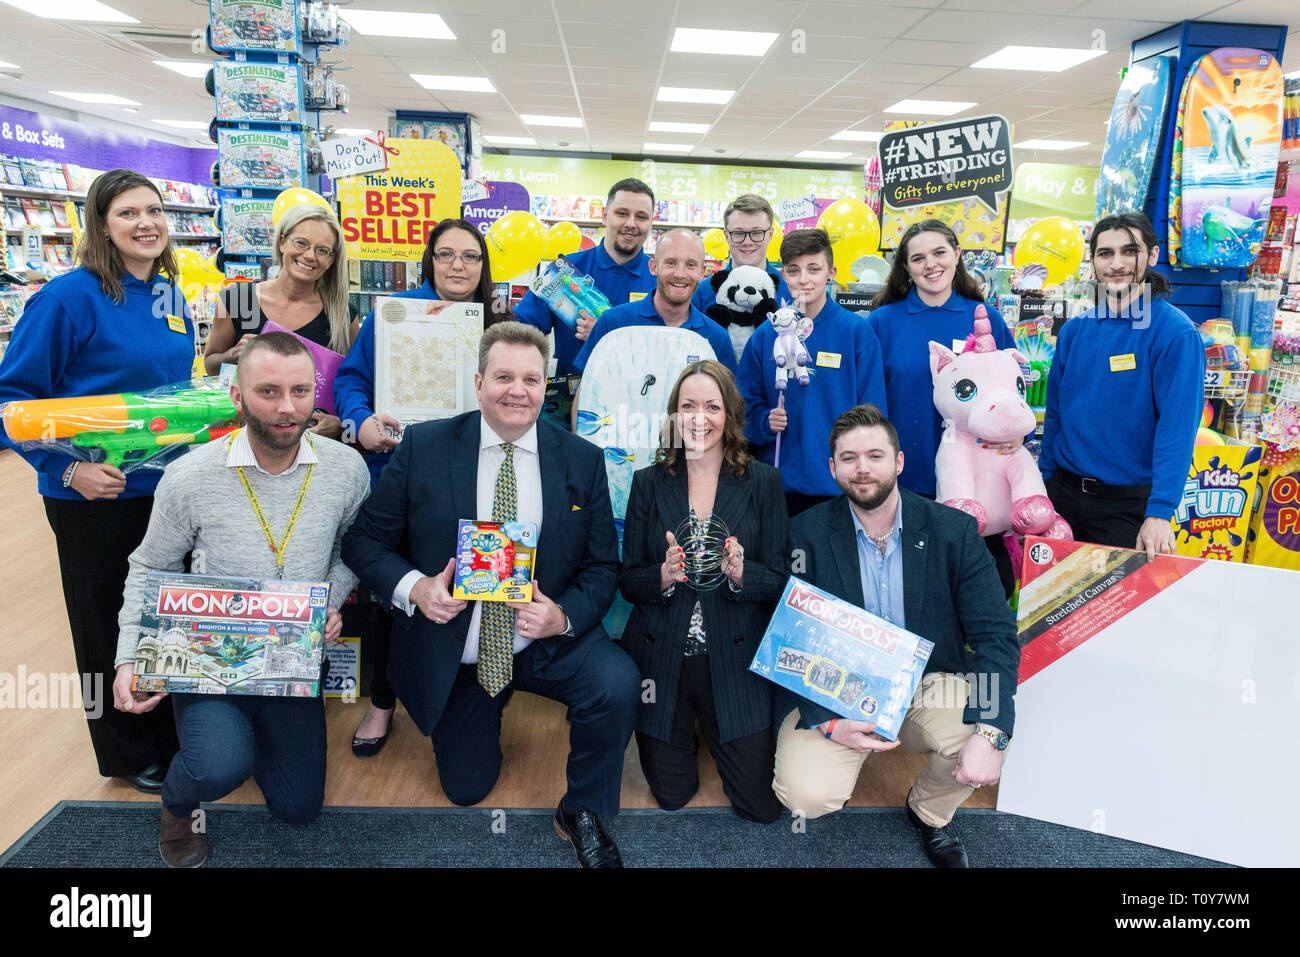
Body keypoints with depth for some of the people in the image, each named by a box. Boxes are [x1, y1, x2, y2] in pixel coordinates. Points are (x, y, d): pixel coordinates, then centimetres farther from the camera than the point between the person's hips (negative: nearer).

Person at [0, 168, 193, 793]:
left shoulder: (169, 297, 6)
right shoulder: (70, 296, -15)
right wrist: (67, 466, -23)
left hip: (168, 483, 6)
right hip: (96, 495, -6)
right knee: (108, 622, 11)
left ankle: (171, 734, 39)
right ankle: (130, 755, 31)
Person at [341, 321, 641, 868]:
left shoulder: (583, 460, -6)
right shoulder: (424, 446, -8)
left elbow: (602, 566, -3)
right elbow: (365, 540, -3)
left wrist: (564, 615, -22)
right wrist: (414, 587, -22)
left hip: (548, 643, 0)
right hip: (451, 654, 1)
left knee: (618, 683, -29)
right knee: (466, 788, 13)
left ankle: (582, 812, -1)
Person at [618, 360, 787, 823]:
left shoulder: (763, 482, -1)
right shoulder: (649, 482, 1)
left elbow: (780, 582, -2)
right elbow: (627, 582, 0)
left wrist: (739, 574, -24)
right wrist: (665, 575, -22)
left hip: (735, 663, 0)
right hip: (661, 661, 1)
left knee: (763, 806, 4)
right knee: (671, 796, 10)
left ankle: (714, 732, 31)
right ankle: (685, 735, 40)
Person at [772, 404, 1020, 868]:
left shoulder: (953, 531, -5)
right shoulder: (806, 535, -8)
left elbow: (997, 636, -9)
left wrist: (989, 733, -24)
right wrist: (827, 721, -23)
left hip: (929, 685, 2)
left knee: (992, 727, -27)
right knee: (805, 793, -25)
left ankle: (928, 811, 9)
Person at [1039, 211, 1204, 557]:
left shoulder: (1176, 334, -12)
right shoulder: (1074, 331, 4)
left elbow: (1177, 428, -19)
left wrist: (1159, 513, -26)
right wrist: (1043, 482, 9)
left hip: (1129, 505, -4)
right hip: (1064, 492, 5)